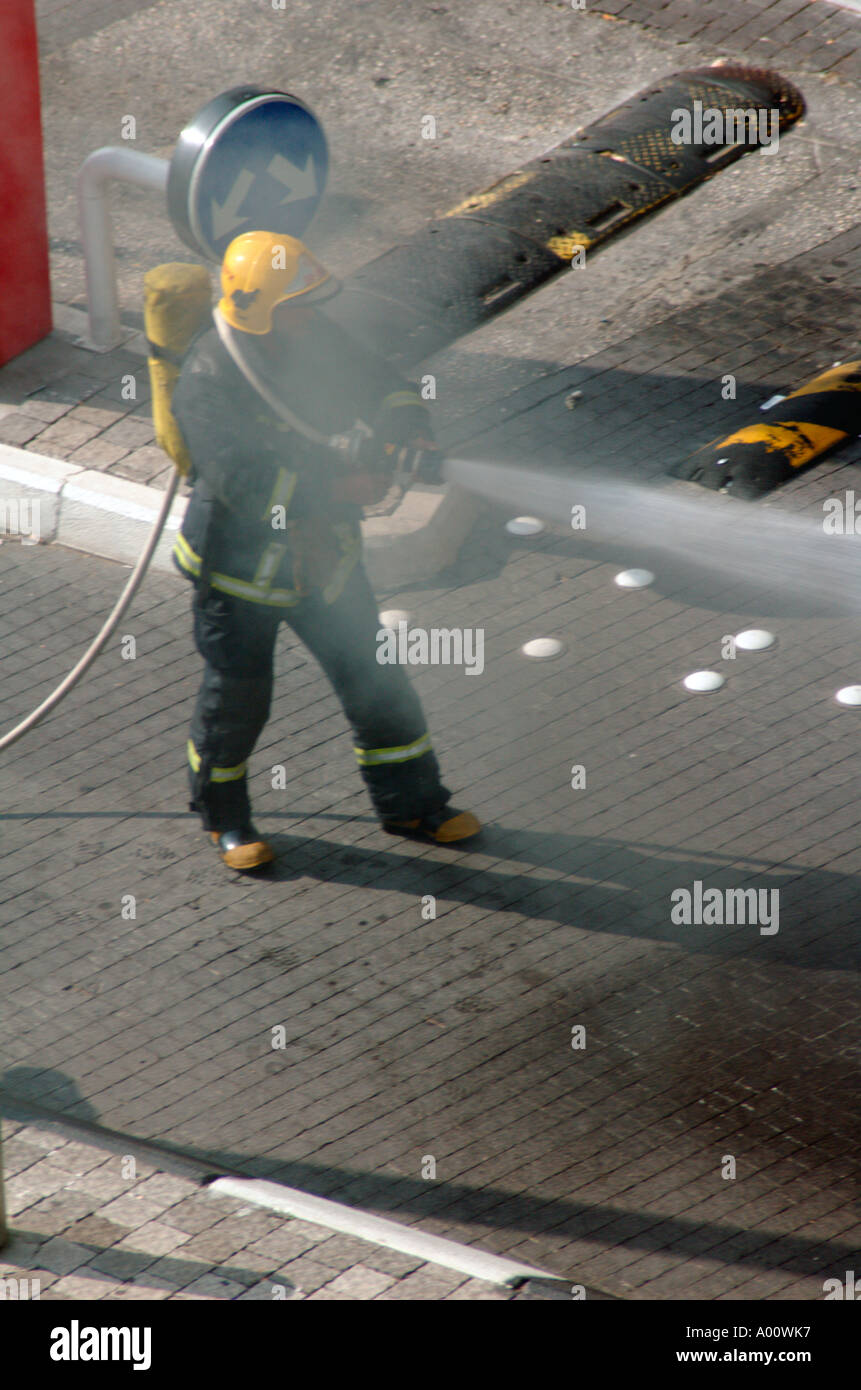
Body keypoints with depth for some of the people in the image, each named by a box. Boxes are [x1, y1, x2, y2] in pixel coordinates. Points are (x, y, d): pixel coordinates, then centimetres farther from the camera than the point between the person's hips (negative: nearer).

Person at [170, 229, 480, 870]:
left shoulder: (316, 341, -7)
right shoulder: (207, 383, -27)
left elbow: (382, 385, 3)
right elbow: (244, 482, -34)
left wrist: (410, 429, -20)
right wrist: (334, 486, -36)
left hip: (323, 556, 6)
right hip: (240, 566, -6)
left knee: (374, 678, 12)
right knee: (237, 696, 10)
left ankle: (411, 802, 28)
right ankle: (223, 814, 34)